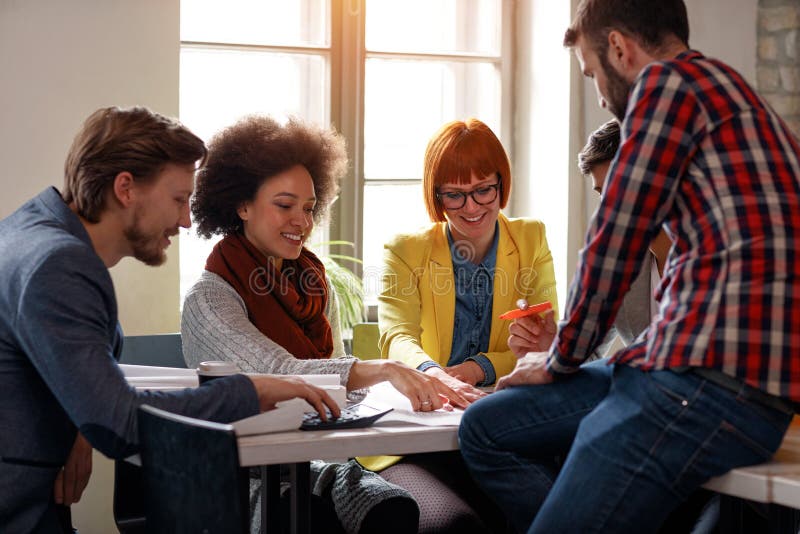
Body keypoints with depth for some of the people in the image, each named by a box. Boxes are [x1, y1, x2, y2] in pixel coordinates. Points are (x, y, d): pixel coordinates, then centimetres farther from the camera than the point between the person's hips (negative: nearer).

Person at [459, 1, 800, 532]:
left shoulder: (668, 80, -6)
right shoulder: (730, 94, 24)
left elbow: (613, 244, -6)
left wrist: (561, 359, 9)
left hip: (712, 383, -10)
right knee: (485, 429, 12)